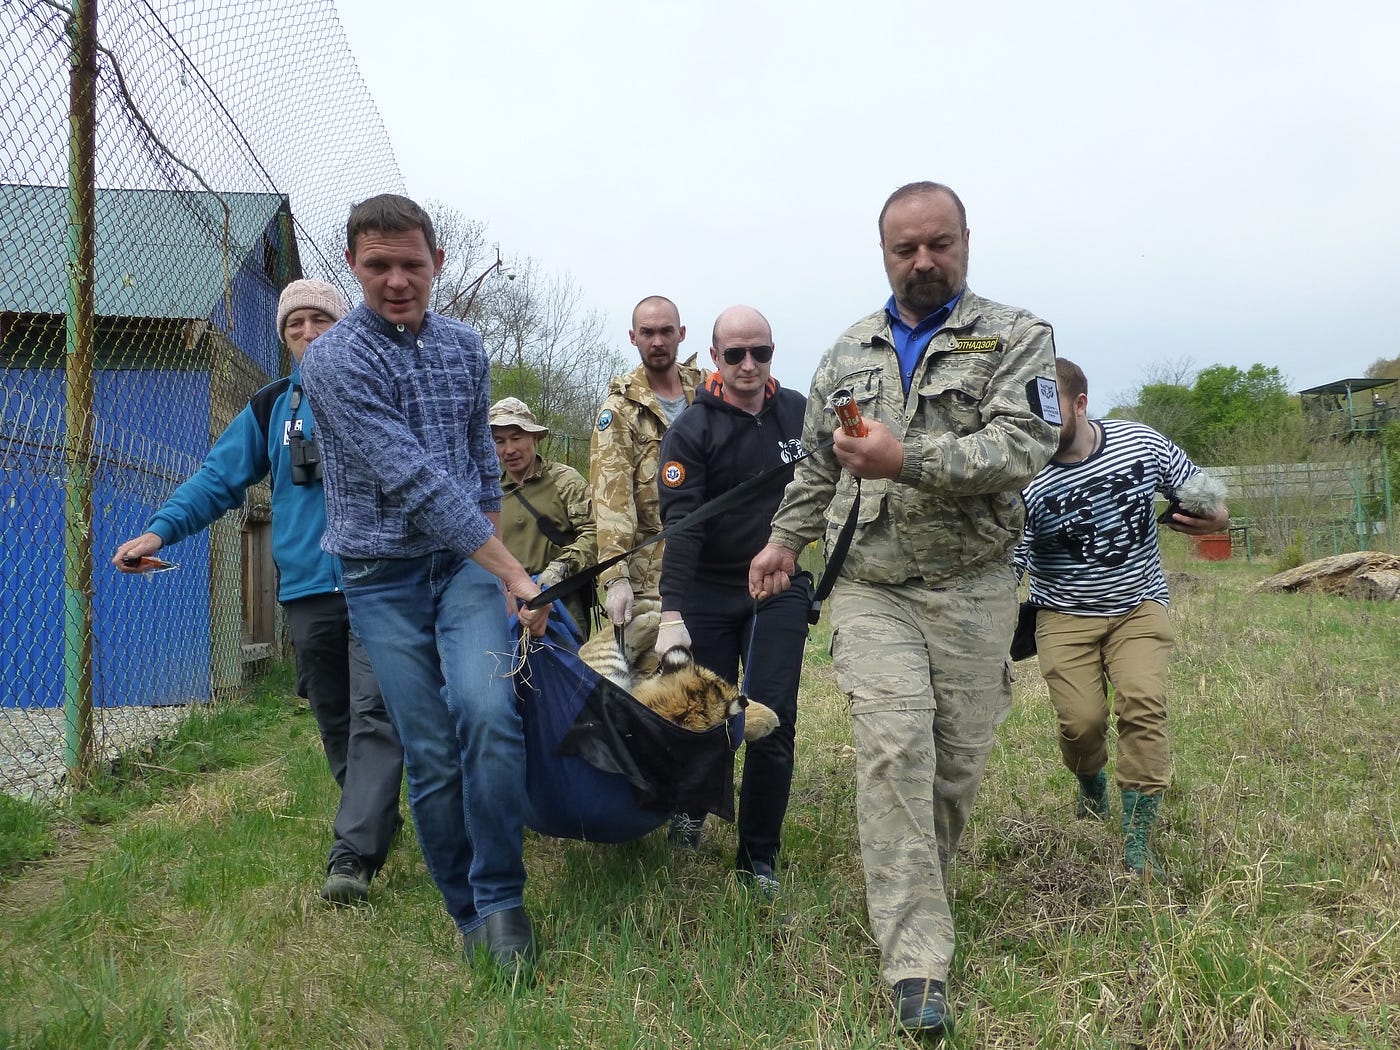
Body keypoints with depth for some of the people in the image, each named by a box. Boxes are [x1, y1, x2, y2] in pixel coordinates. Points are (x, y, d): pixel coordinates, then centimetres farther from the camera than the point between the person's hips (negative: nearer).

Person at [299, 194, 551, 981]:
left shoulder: (465, 346, 8)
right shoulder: (335, 360, -11)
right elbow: (413, 479, -19)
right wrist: (512, 572, -20)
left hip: (466, 560, 3)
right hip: (384, 574, -3)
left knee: (488, 714, -20)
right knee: (432, 754, -2)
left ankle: (502, 901, -5)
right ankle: (468, 916, 16)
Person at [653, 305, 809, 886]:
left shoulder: (798, 413, 4)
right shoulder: (691, 430, -8)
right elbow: (681, 525, -17)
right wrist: (671, 615, -25)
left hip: (779, 589, 2)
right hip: (708, 593, -2)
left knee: (773, 720, -5)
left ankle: (758, 857, 8)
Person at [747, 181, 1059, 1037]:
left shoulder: (1017, 338, 0)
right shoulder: (849, 353, 14)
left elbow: (1021, 448, -16)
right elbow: (817, 465, 23)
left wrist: (907, 461, -24)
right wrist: (786, 539, 15)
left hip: (973, 590, -1)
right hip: (872, 589, 2)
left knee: (958, 761, 6)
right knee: (893, 749, -12)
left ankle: (915, 896, 31)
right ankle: (917, 965, -11)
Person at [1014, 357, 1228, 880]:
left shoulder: (1141, 442, -7)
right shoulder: (1026, 483, -17)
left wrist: (1212, 516, -17)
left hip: (1140, 605, 1)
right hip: (1066, 615, -1)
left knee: (1144, 706, -18)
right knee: (1081, 719, -11)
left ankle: (1137, 842, -9)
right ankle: (1093, 788, 27)